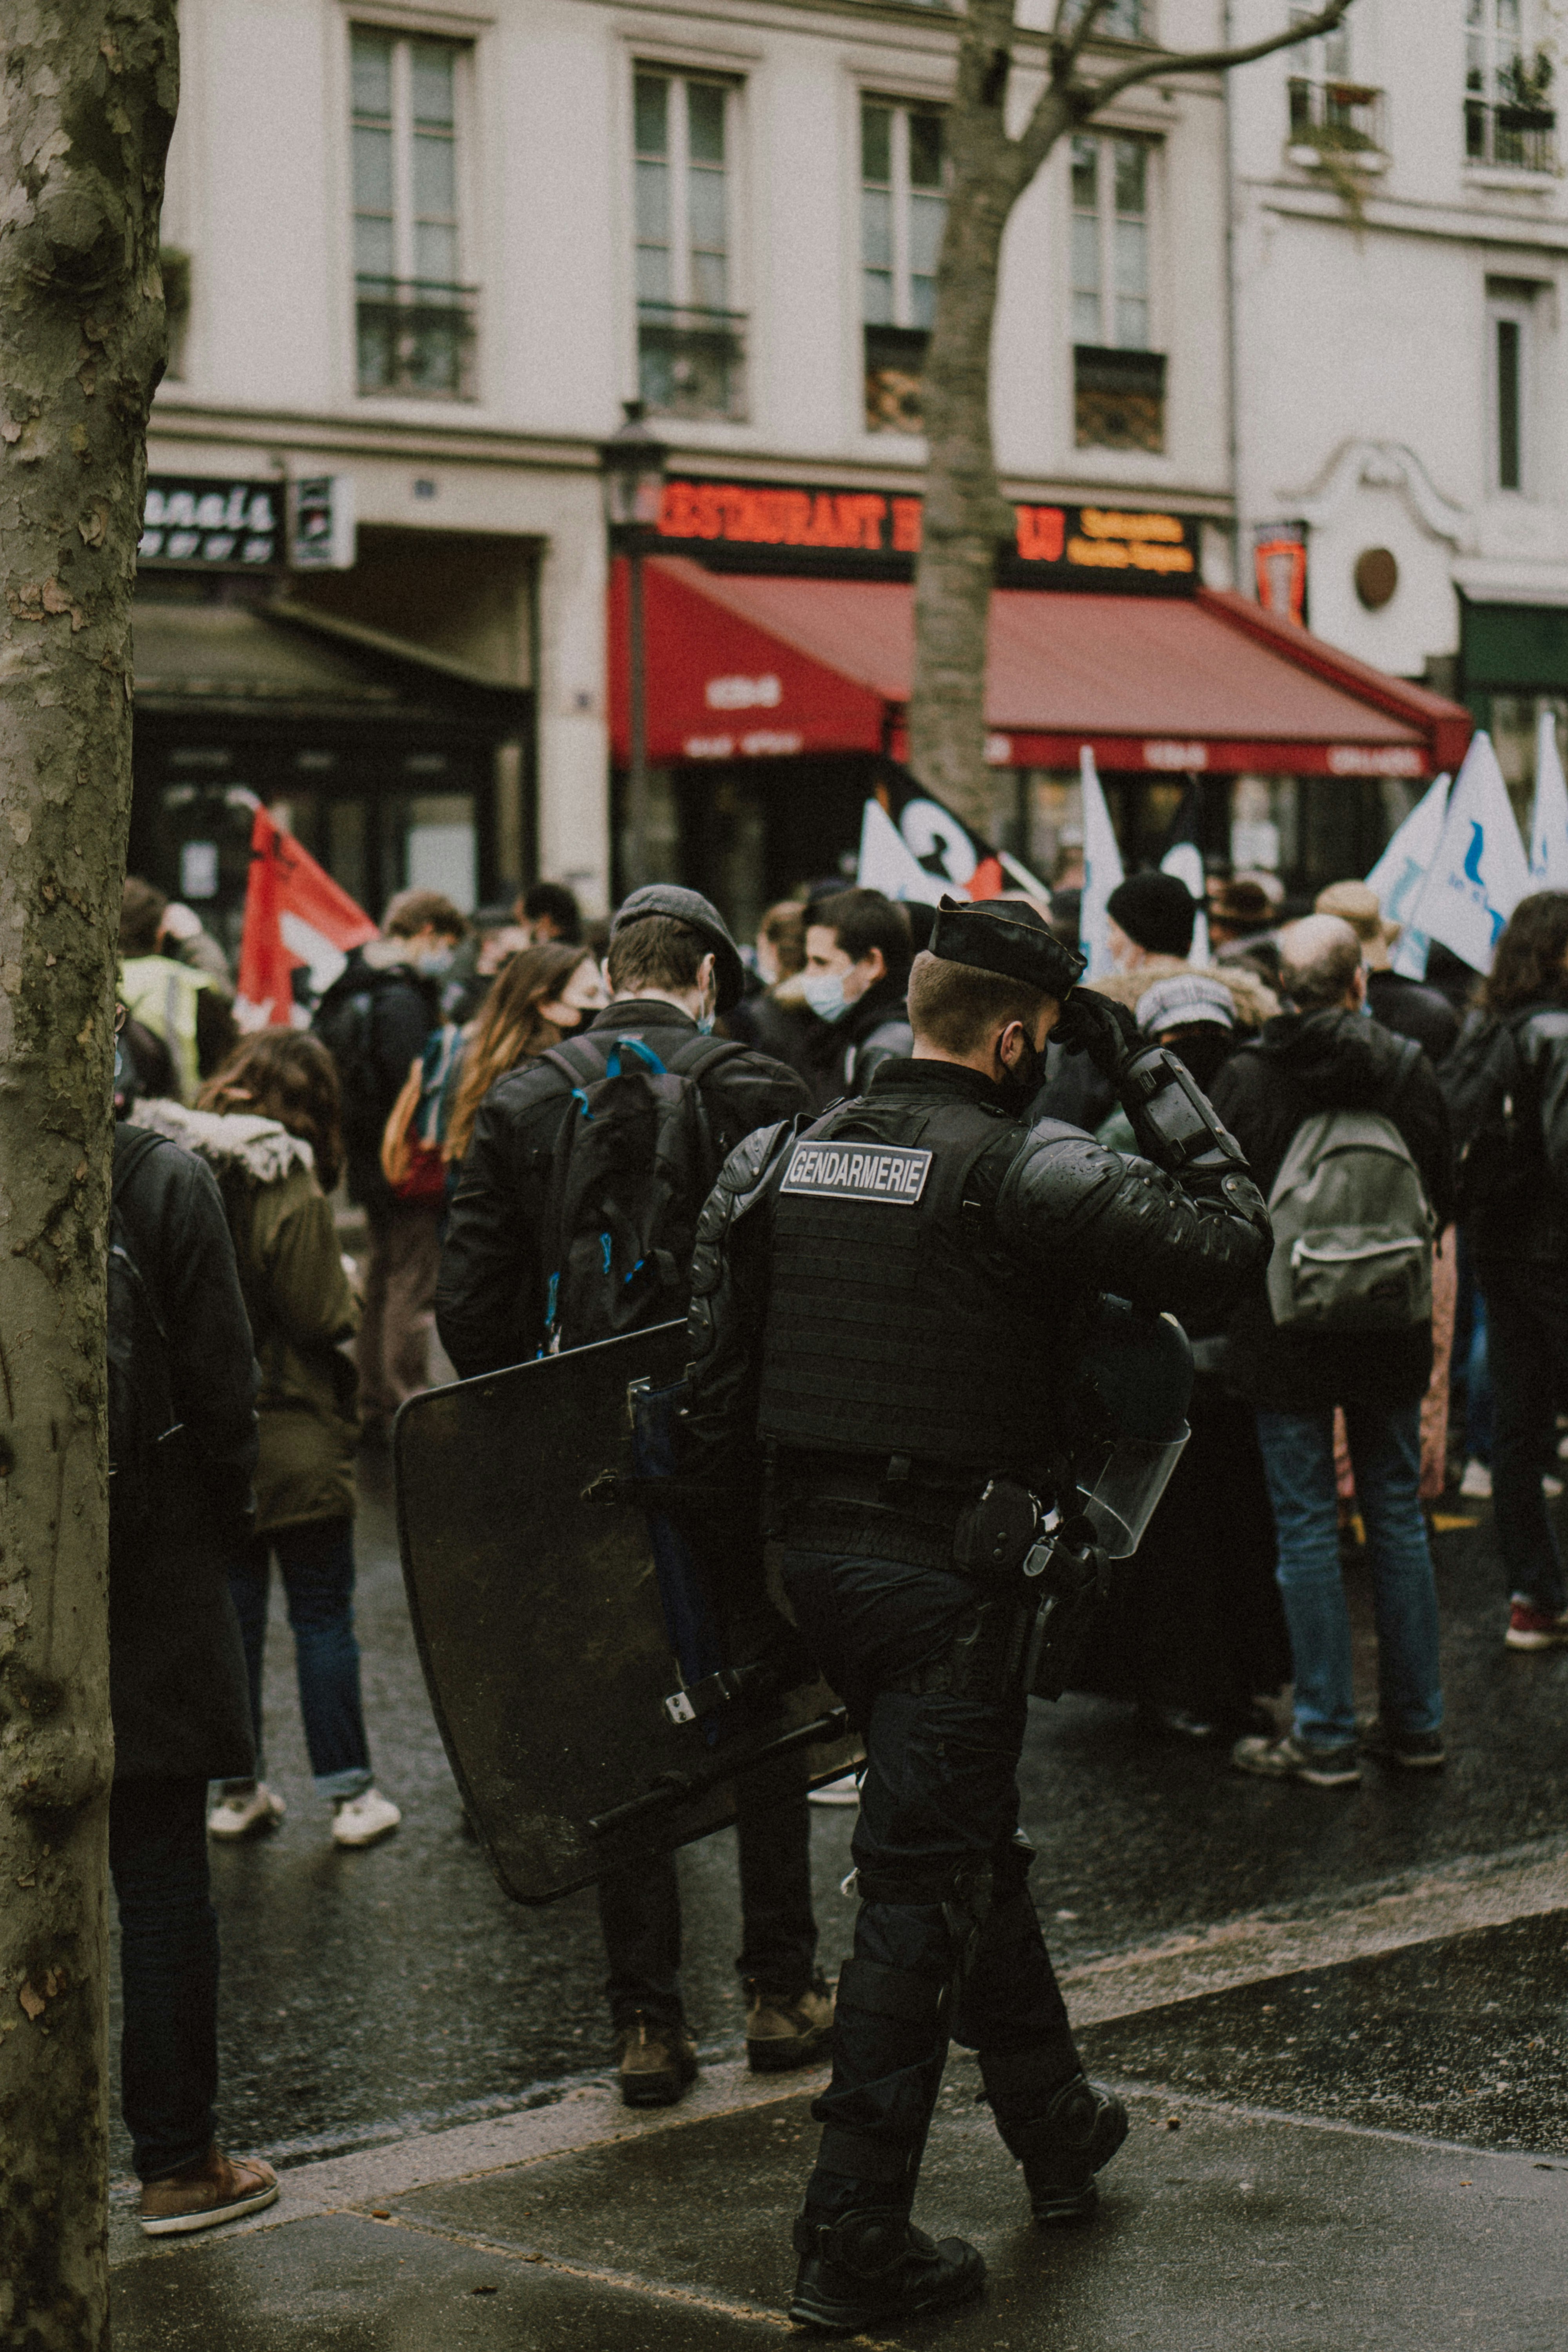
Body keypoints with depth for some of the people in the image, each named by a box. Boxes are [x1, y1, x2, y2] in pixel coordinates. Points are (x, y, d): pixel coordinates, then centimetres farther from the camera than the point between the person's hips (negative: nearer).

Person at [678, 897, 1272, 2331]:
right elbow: (1234, 1238, -15)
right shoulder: (1024, 1174, -16)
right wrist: (1150, 1074, -5)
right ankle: (856, 2241, 0)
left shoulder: (782, 1161, 4)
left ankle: (1059, 2131, 40)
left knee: (970, 1844, 23)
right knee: (925, 1891, -1)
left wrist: (738, 1545, 14)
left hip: (817, 1552, 8)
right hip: (951, 1572, -8)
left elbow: (715, 1384, 5)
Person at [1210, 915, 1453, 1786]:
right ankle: (1416, 1722, 19)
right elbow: (1443, 1200, 4)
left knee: (1307, 1529, 2)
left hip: (1285, 1330, -2)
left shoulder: (1245, 1079, -12)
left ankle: (1325, 1737, 5)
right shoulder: (1407, 1069, -6)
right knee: (1398, 1518, 13)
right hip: (1391, 1327, 3)